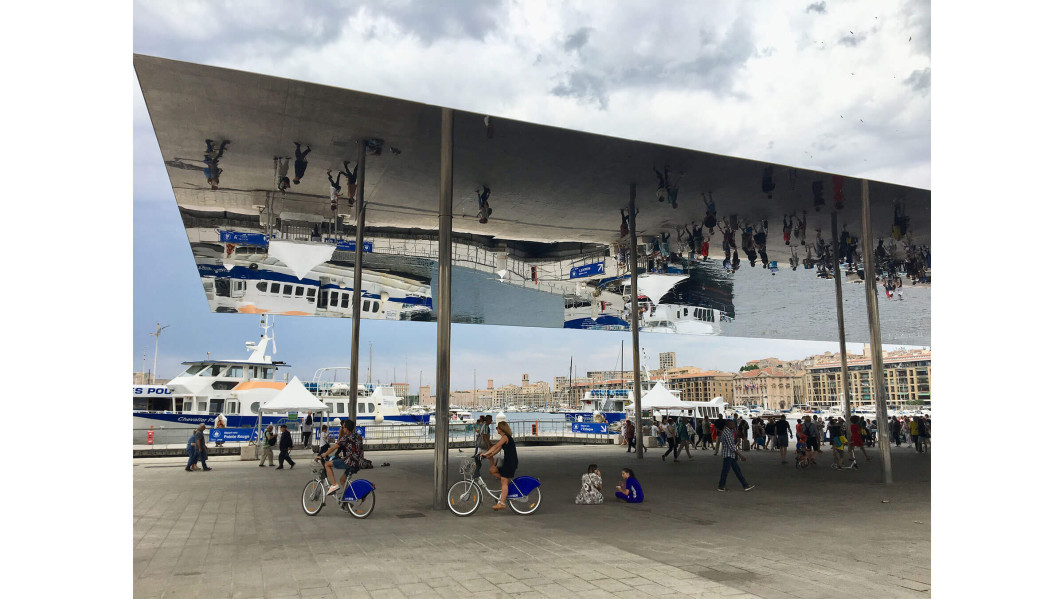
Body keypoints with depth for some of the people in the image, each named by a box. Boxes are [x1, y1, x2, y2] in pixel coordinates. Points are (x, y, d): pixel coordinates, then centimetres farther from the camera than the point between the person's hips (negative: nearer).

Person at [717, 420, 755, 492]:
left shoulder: (730, 431, 12)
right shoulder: (727, 432, -20)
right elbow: (731, 446, -23)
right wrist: (740, 455, -22)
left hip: (732, 455, 10)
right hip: (728, 455, -10)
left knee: (738, 471, 10)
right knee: (725, 471, 0)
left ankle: (745, 486, 12)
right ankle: (720, 486, 11)